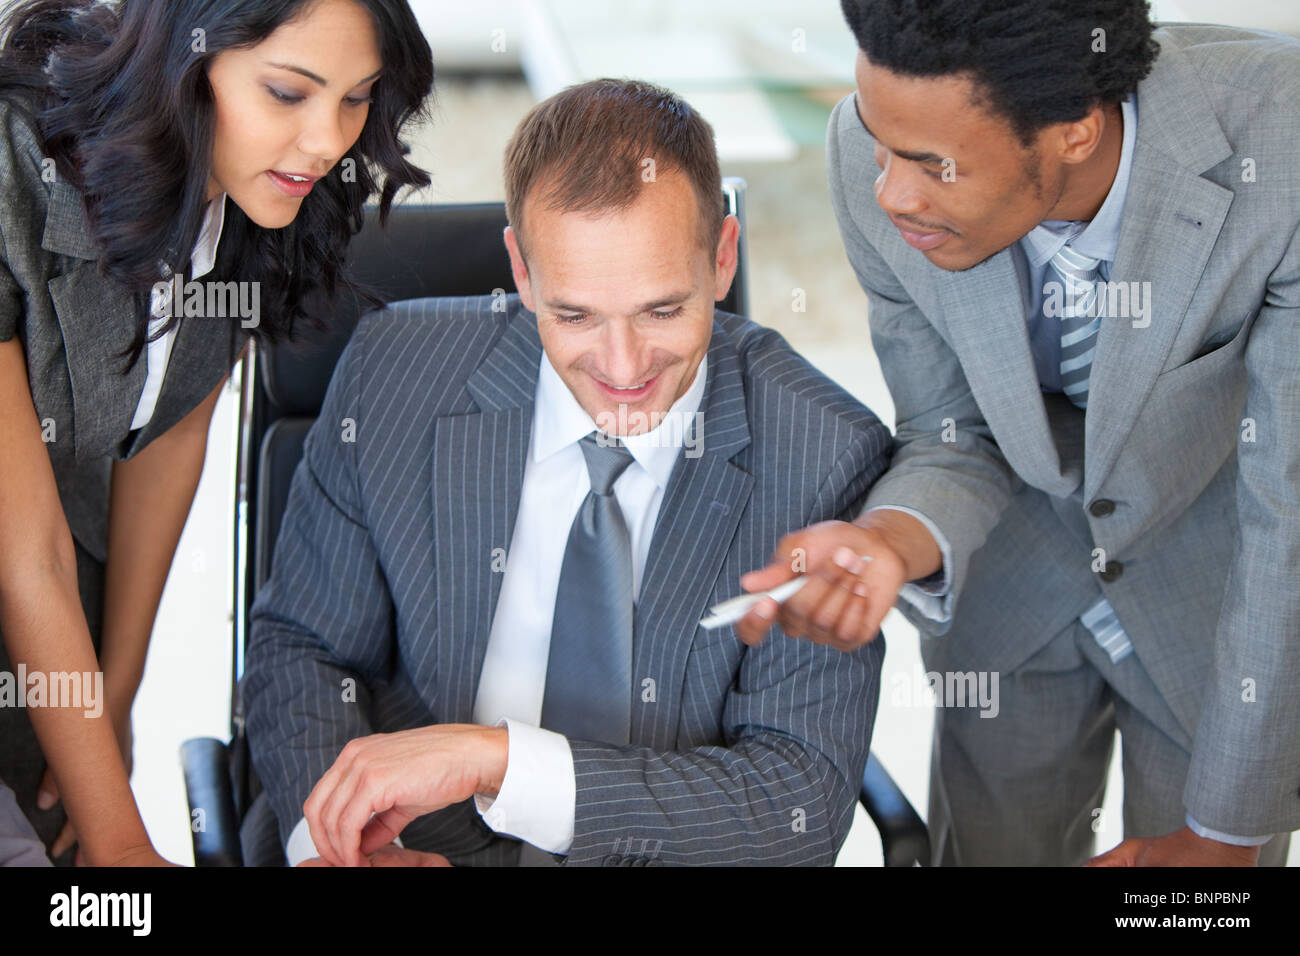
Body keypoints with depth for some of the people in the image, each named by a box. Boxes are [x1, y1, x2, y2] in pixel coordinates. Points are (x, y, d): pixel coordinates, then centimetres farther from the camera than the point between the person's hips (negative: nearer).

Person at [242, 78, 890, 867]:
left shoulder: (825, 459, -12)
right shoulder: (393, 376, -6)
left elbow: (806, 805, -15)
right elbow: (303, 648, 5)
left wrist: (494, 758, -24)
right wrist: (335, 839, -16)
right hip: (427, 849, 2)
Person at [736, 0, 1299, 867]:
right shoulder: (875, 150, -26)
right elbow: (954, 439, -13)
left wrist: (1225, 829, -22)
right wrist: (889, 544, -37)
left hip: (1226, 598, -2)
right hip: (1020, 568, 2)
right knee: (988, 848, 18)